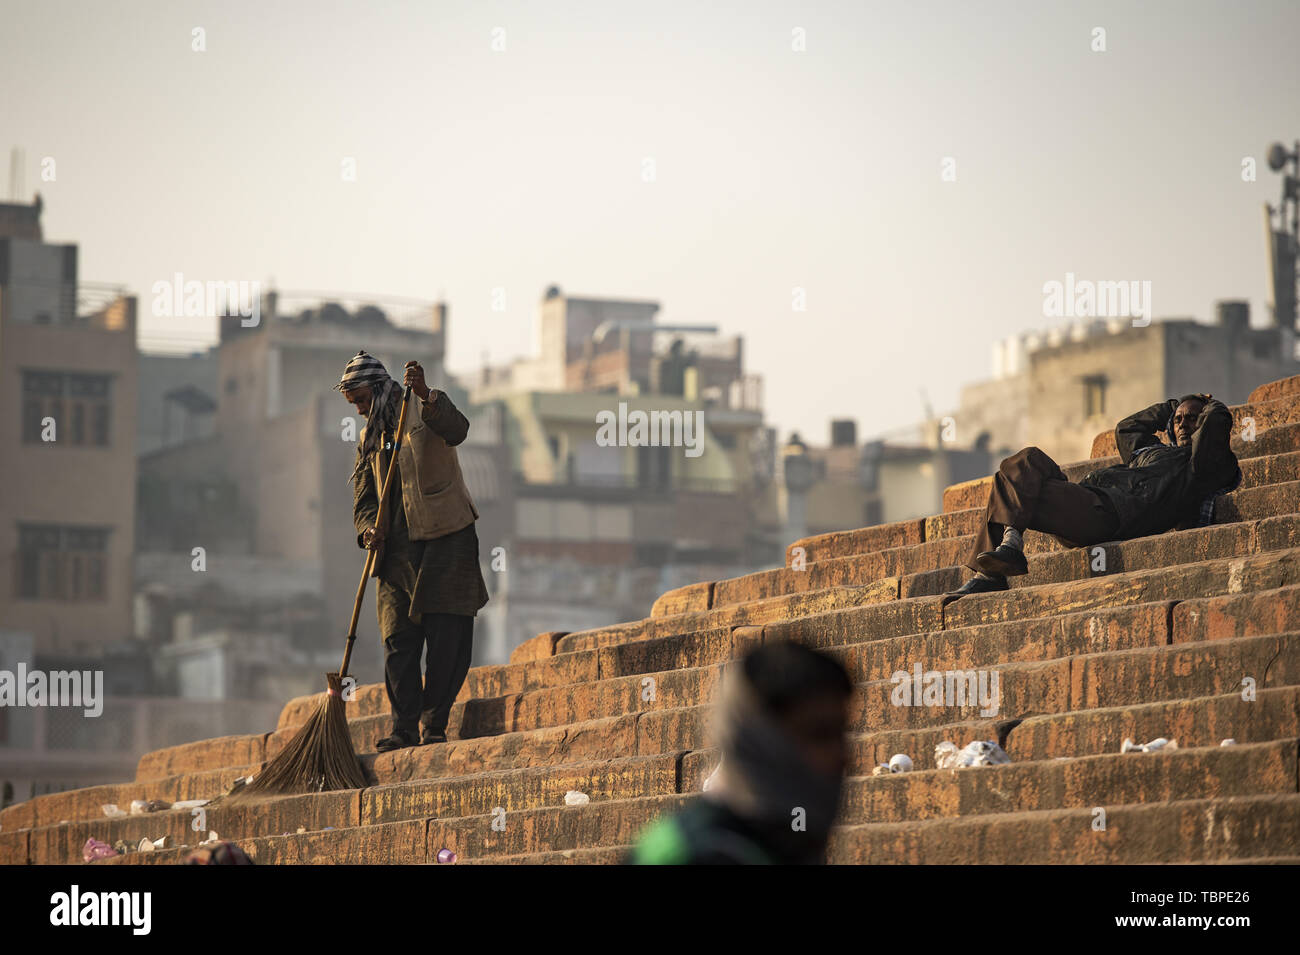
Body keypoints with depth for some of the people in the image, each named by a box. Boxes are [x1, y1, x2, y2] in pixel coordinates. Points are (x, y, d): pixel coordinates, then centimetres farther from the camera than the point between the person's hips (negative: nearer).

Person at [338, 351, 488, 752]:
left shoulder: (427, 408, 1)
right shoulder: (368, 438, 18)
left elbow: (456, 430, -22)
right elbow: (364, 500, 16)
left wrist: (424, 396, -39)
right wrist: (369, 530, -7)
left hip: (446, 540, -5)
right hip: (398, 549, 5)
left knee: (447, 637, -6)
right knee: (398, 640, -2)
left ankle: (434, 726, 0)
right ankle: (404, 729, 0)